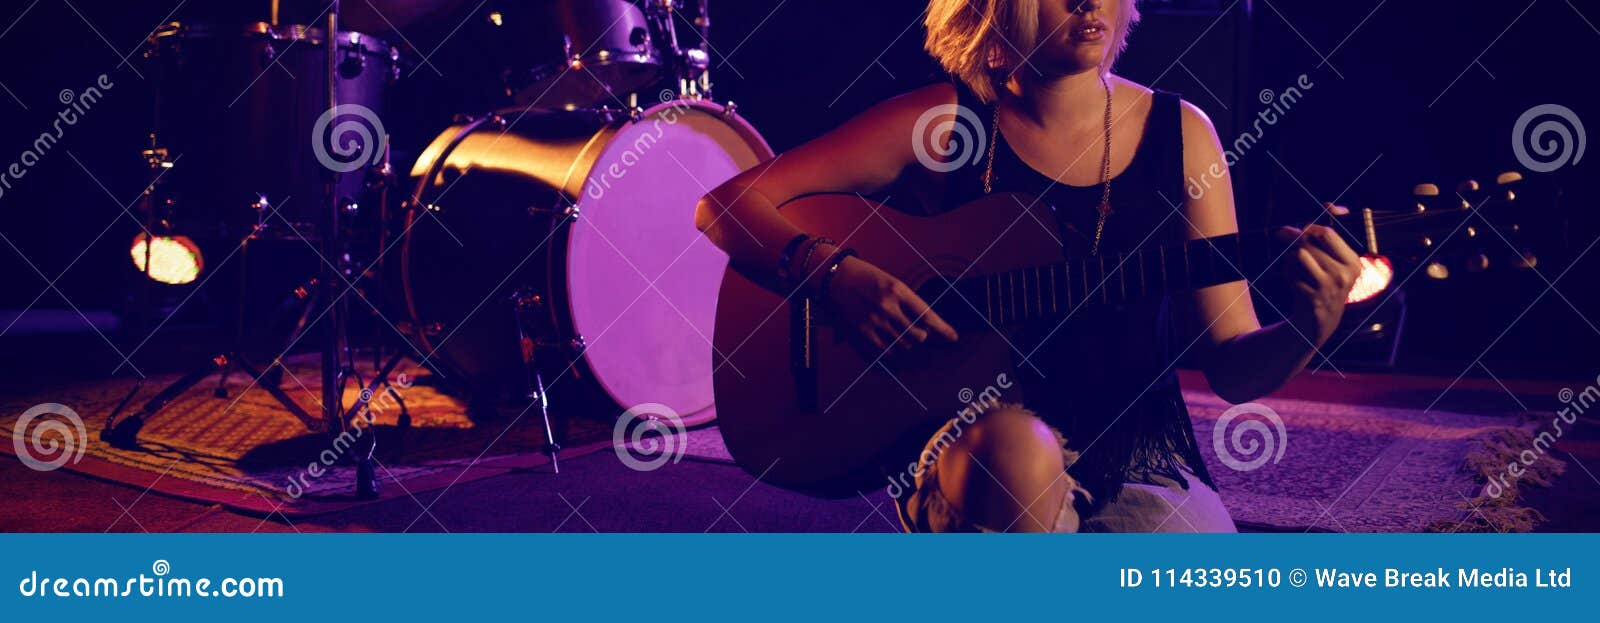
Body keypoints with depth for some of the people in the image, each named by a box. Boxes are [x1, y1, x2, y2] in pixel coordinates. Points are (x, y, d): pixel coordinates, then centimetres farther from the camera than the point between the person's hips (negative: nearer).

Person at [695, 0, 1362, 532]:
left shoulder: (1177, 133, 3)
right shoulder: (943, 121, -3)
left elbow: (1231, 368, 4)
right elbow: (724, 207, -5)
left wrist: (1308, 327, -17)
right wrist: (837, 277, -21)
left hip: (1136, 459, 2)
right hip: (972, 443, -1)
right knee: (1017, 449, -36)